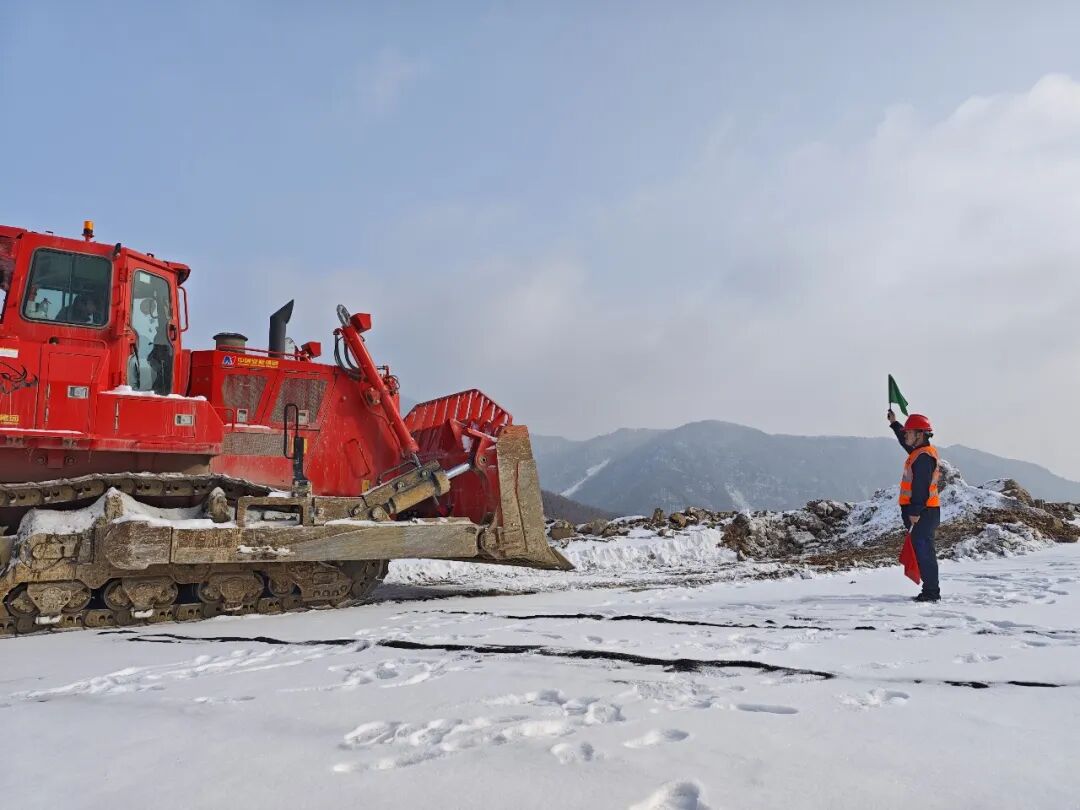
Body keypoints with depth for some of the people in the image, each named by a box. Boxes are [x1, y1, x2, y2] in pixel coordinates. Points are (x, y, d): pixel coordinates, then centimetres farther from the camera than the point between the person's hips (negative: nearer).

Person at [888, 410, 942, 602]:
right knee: (923, 550, 13)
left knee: (924, 551, -7)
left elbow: (921, 486, -22)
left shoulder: (924, 456, -16)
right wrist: (894, 424, 46)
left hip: (922, 513, -10)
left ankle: (931, 592, -3)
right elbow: (905, 442, 39)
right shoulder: (919, 451, 15)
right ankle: (930, 591, 19)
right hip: (923, 511, 10)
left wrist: (916, 512, -24)